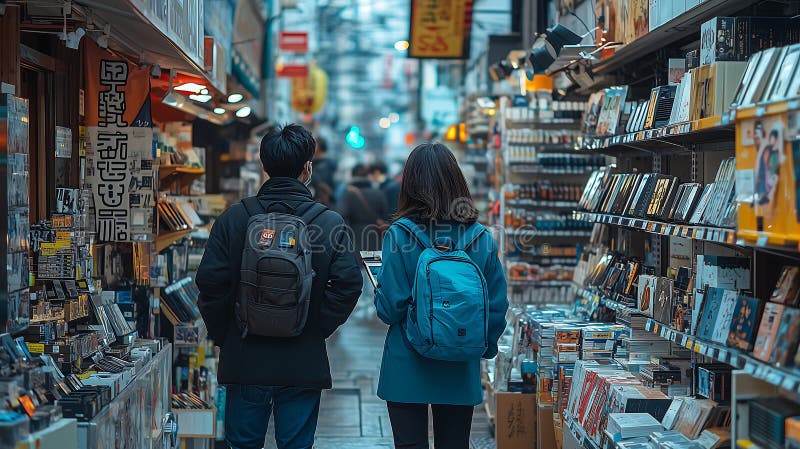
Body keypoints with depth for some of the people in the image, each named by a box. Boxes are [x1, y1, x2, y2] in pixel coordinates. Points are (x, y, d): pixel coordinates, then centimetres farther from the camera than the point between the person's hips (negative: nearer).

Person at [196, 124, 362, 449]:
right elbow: (348, 284, -12)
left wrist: (222, 336, 6)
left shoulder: (233, 218, -4)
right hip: (303, 361, -1)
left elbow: (210, 282, -7)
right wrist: (317, 331, 0)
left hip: (244, 359, 1)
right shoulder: (330, 222, -6)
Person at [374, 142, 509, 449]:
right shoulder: (482, 239, -4)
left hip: (408, 367, -3)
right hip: (461, 374, 3)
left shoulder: (399, 234, -13)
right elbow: (498, 307, 1)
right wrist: (485, 349, 16)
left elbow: (390, 307, -15)